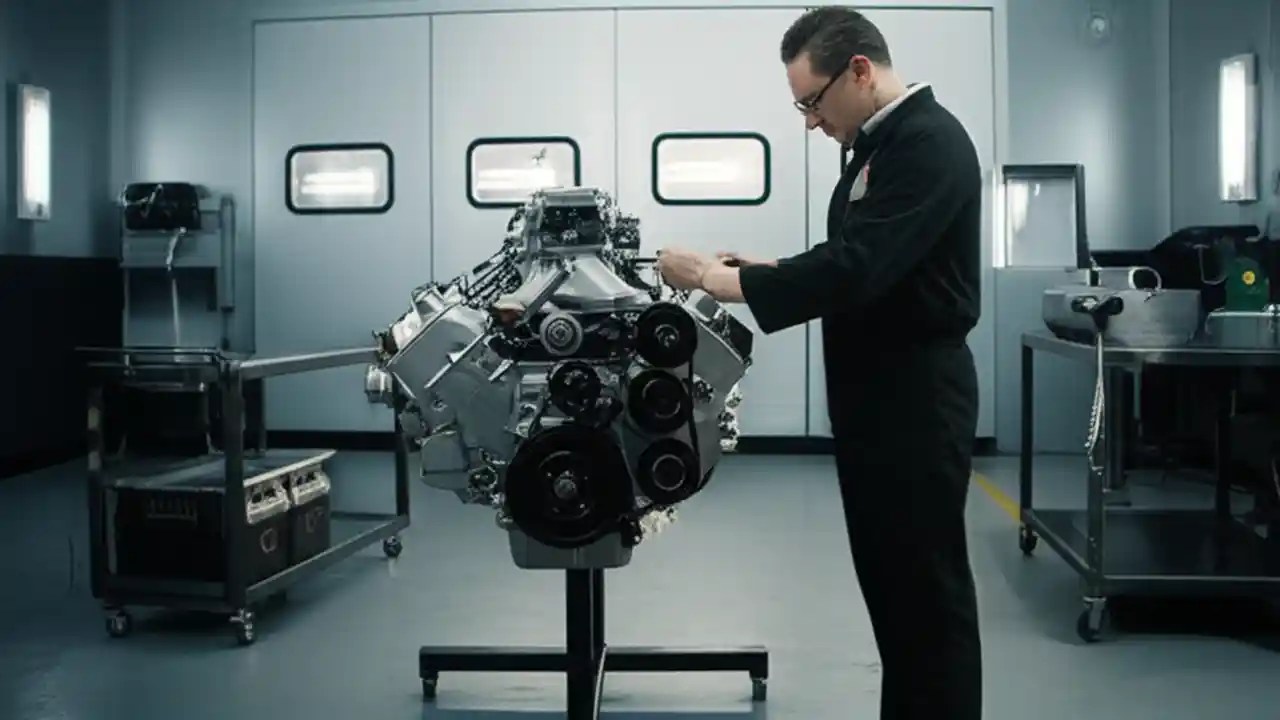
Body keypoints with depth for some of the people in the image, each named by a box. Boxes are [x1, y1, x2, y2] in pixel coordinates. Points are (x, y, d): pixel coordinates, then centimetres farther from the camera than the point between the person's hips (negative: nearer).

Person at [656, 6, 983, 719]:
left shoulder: (928, 142, -18)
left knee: (929, 590, 0)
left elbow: (856, 267, -26)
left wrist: (716, 279, -21)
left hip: (914, 400, -10)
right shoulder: (886, 141, 14)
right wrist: (770, 272, 6)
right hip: (880, 396, 10)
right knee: (892, 581, 17)